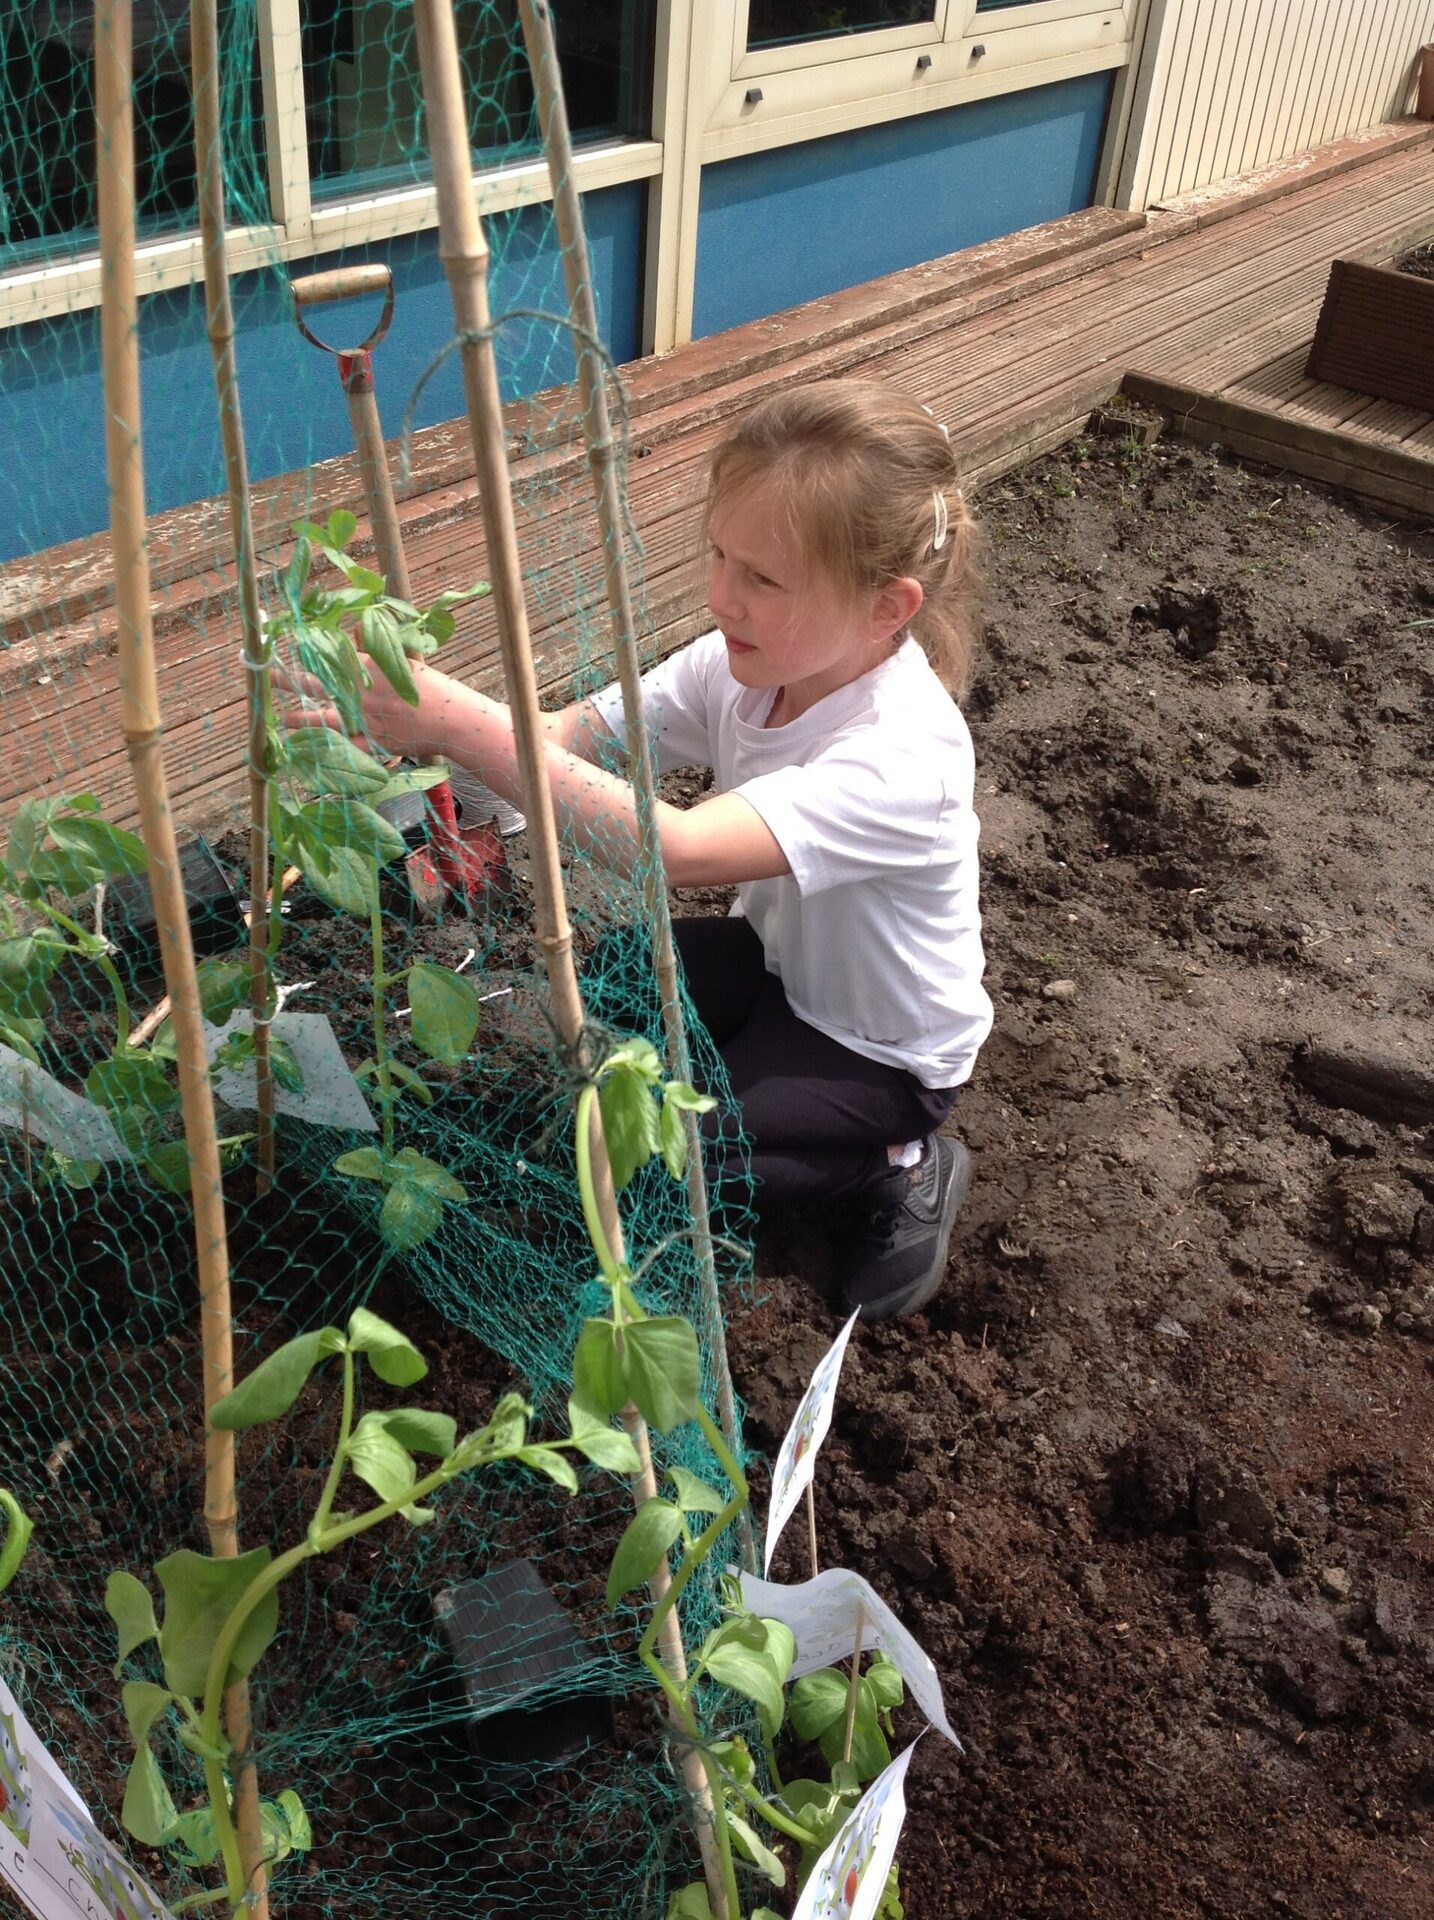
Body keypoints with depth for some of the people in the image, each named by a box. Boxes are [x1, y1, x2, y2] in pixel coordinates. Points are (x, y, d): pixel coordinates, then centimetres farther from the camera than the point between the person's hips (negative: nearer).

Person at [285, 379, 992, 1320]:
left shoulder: (906, 753, -37)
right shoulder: (745, 663, -14)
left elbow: (675, 849, -48)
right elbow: (567, 738, -19)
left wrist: (462, 722, -52)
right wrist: (415, 720, -38)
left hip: (882, 1052, -7)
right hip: (775, 960, 7)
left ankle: (899, 1165, 1)